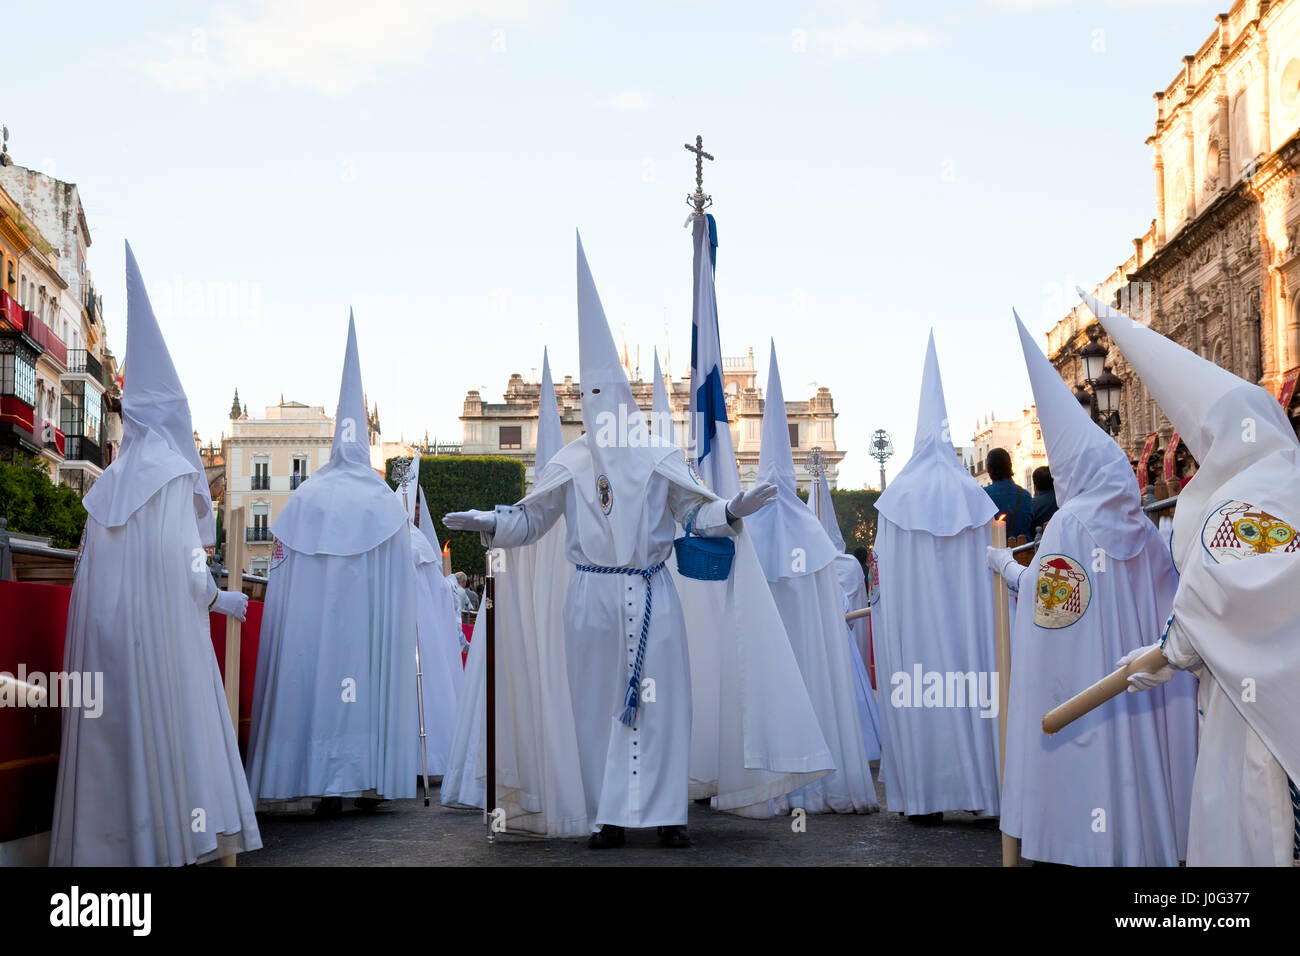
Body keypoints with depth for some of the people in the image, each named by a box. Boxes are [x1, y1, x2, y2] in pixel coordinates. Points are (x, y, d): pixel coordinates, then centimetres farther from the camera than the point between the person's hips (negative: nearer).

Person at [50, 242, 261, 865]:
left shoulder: (110, 482, 14)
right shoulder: (172, 476, -5)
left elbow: (96, 566, 15)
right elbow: (184, 567, -12)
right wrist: (222, 600, 4)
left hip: (104, 635, 6)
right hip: (160, 634, -6)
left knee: (114, 737, 6)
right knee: (170, 729, -3)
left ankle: (107, 845, 8)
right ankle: (171, 845, -5)